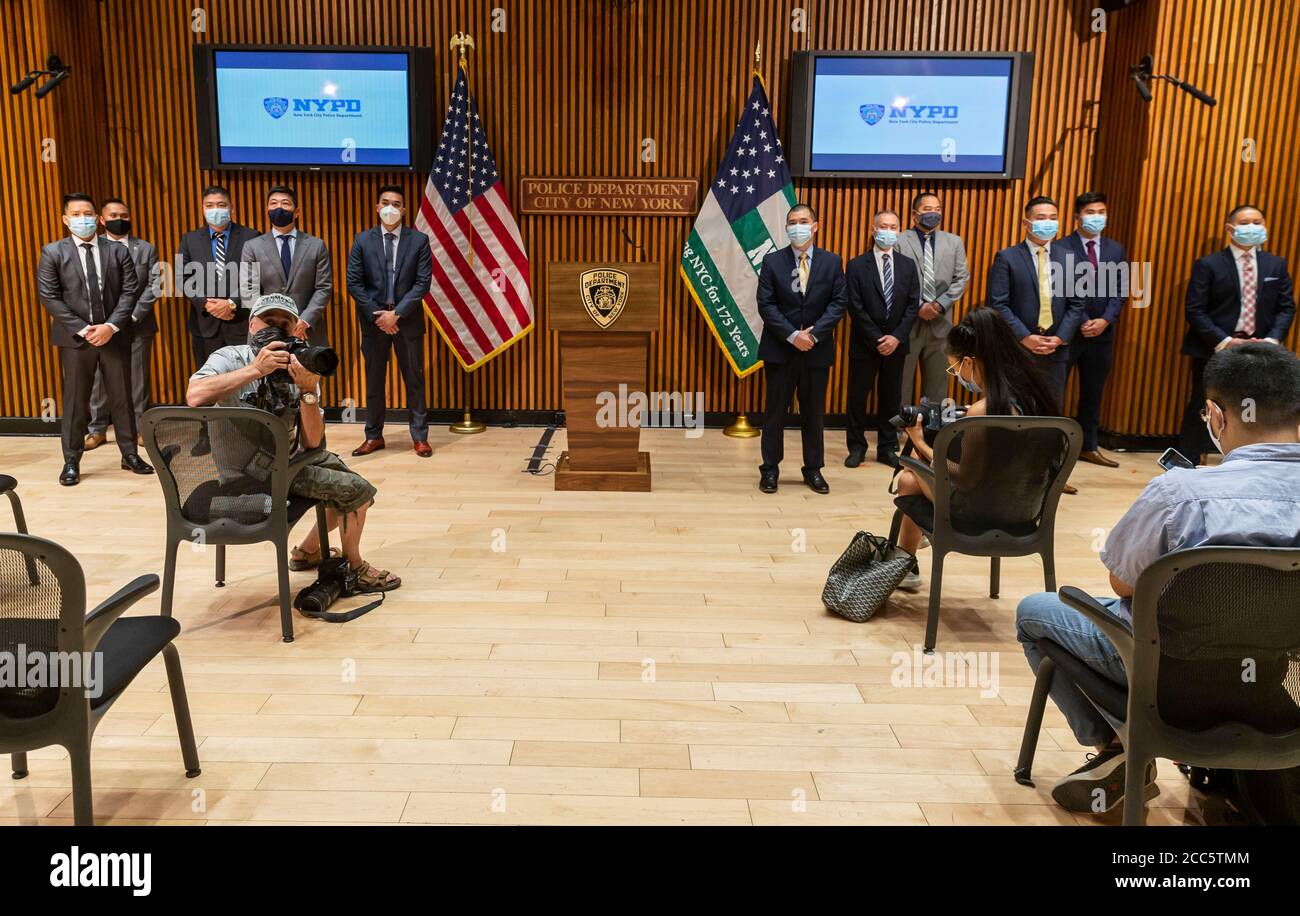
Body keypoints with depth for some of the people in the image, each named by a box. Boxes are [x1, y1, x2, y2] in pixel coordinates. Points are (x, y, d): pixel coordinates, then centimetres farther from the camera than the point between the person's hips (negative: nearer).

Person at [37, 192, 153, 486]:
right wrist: (83, 329, -13)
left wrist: (111, 326, -12)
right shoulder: (53, 252, 1)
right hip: (75, 337, -1)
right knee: (75, 401, 4)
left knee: (121, 398, 8)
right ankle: (72, 461, 13)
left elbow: (130, 291, -1)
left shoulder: (118, 251, 5)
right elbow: (49, 296, -4)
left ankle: (130, 455, 18)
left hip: (115, 335, 1)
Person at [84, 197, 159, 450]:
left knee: (138, 379, 4)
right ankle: (97, 429, 12)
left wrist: (133, 315, -11)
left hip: (137, 325, 0)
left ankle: (140, 427, 12)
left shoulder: (146, 249, 7)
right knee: (99, 379, 3)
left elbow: (154, 285, -1)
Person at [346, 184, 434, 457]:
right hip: (374, 319, 1)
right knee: (374, 380, 9)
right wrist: (377, 315, -9)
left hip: (408, 320, -1)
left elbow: (423, 282, -7)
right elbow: (354, 283, 0)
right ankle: (374, 436, 19)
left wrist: (396, 314, -14)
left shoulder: (419, 240, -1)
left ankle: (420, 436, 13)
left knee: (414, 379, 5)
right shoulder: (363, 240, 3)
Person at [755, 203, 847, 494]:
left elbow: (838, 303, -1)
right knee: (775, 412, 4)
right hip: (780, 349, -1)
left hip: (817, 350, 1)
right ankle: (770, 469, 14)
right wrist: (792, 336, -15)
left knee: (814, 413, 9)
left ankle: (813, 470, 20)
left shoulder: (831, 261, 4)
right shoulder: (772, 260, 0)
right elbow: (766, 304, -6)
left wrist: (814, 333, -13)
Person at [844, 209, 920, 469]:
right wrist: (877, 340, -13)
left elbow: (913, 305, 1)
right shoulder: (857, 265, -4)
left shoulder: (908, 265, 5)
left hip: (896, 344, 2)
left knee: (891, 397, 9)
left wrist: (897, 337, -11)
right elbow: (856, 308, -9)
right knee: (858, 396, 5)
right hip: (865, 344, -2)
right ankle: (857, 447, 17)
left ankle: (887, 448, 19)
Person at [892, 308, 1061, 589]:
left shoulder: (981, 412, -30)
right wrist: (964, 417, 10)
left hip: (982, 517, -7)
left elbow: (966, 481, -18)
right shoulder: (1033, 389, -6)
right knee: (907, 479, 21)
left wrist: (922, 444, -8)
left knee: (909, 480, 17)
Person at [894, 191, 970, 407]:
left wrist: (940, 304, -7)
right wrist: (918, 307, -13)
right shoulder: (899, 241, -2)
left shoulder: (954, 242, 10)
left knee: (938, 380, 8)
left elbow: (961, 278, 7)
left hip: (940, 323, 3)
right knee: (902, 381, 4)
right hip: (907, 322, -3)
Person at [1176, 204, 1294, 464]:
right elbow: (1195, 310, -9)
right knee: (1202, 409, 2)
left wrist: (1271, 340, -9)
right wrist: (1224, 341, -16)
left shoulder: (1276, 265, 9)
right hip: (1214, 349, -3)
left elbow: (1286, 307, 8)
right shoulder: (1208, 265, -4)